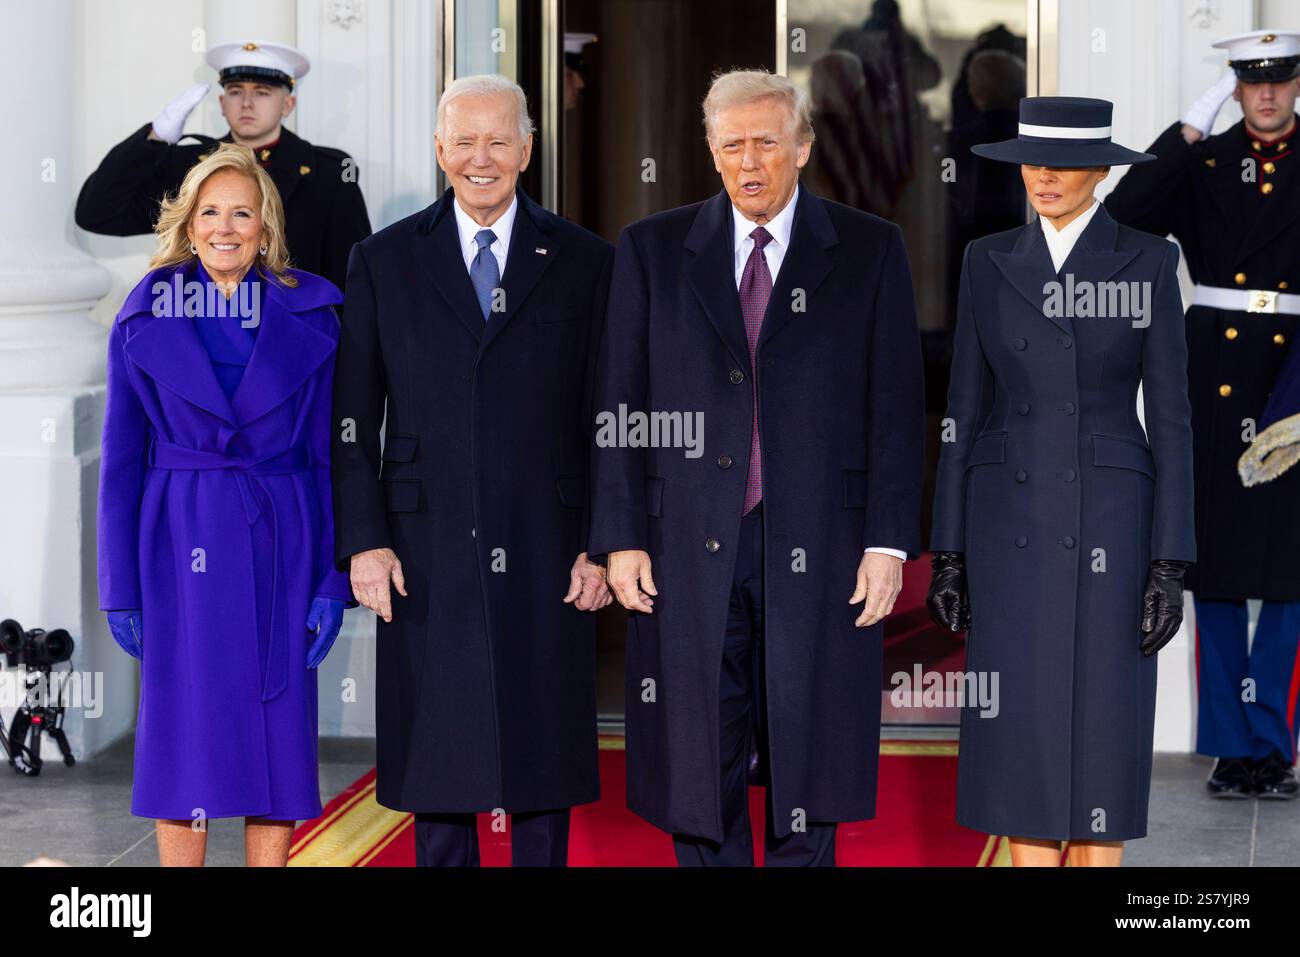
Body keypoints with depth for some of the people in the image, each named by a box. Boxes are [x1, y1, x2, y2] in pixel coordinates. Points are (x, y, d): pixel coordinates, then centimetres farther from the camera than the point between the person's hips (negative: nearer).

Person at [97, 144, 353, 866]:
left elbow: (330, 454, 4)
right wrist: (121, 589, 0)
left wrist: (333, 579, -3)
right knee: (185, 736, 2)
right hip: (182, 546, -1)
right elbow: (122, 461, 4)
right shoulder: (148, 319, 2)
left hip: (282, 547, 1)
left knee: (278, 734, 2)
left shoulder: (311, 315, 3)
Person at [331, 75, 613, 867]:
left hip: (544, 557, 0)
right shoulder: (383, 261, 6)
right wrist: (364, 540, -4)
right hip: (427, 559, 0)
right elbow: (353, 420, 5)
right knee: (437, 755, 5)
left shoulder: (585, 262, 5)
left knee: (544, 756, 6)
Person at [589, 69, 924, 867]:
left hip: (818, 550, -1)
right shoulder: (652, 250, 7)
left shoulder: (870, 251, 4)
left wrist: (889, 542, -5)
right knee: (698, 771, 6)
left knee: (808, 768, 6)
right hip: (689, 552, 1)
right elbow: (619, 403, 6)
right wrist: (620, 537, -1)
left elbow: (896, 404, 1)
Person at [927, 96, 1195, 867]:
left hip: (1109, 522, -2)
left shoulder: (1149, 262, -3)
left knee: (1100, 737, 1)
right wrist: (948, 551, 3)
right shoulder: (989, 262, 4)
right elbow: (966, 411, 7)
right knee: (1022, 736, 3)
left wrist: (1170, 566, -8)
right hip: (1010, 523, 2)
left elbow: (1170, 419, -3)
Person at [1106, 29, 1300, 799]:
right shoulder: (1201, 163, 7)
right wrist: (1190, 129, -9)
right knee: (1216, 561, 4)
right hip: (1215, 371, 0)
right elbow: (1121, 222, -9)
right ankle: (1233, 745, 12)